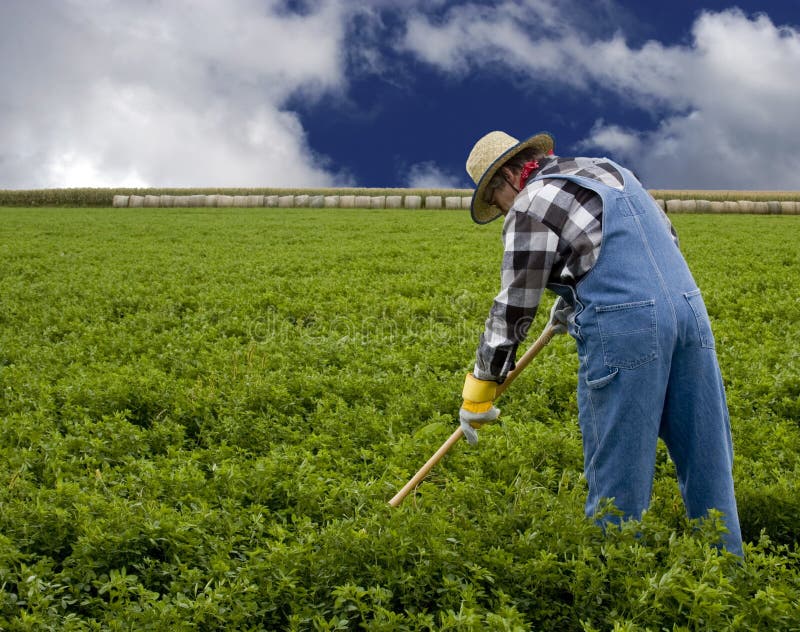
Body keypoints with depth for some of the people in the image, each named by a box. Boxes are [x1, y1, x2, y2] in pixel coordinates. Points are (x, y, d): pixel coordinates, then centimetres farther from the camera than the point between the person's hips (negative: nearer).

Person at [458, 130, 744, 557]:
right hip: (689, 310, 8)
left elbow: (515, 306, -1)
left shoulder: (531, 206, 0)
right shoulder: (607, 170, 23)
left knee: (616, 473, 2)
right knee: (707, 459, 12)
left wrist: (480, 387, 7)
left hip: (624, 329, -8)